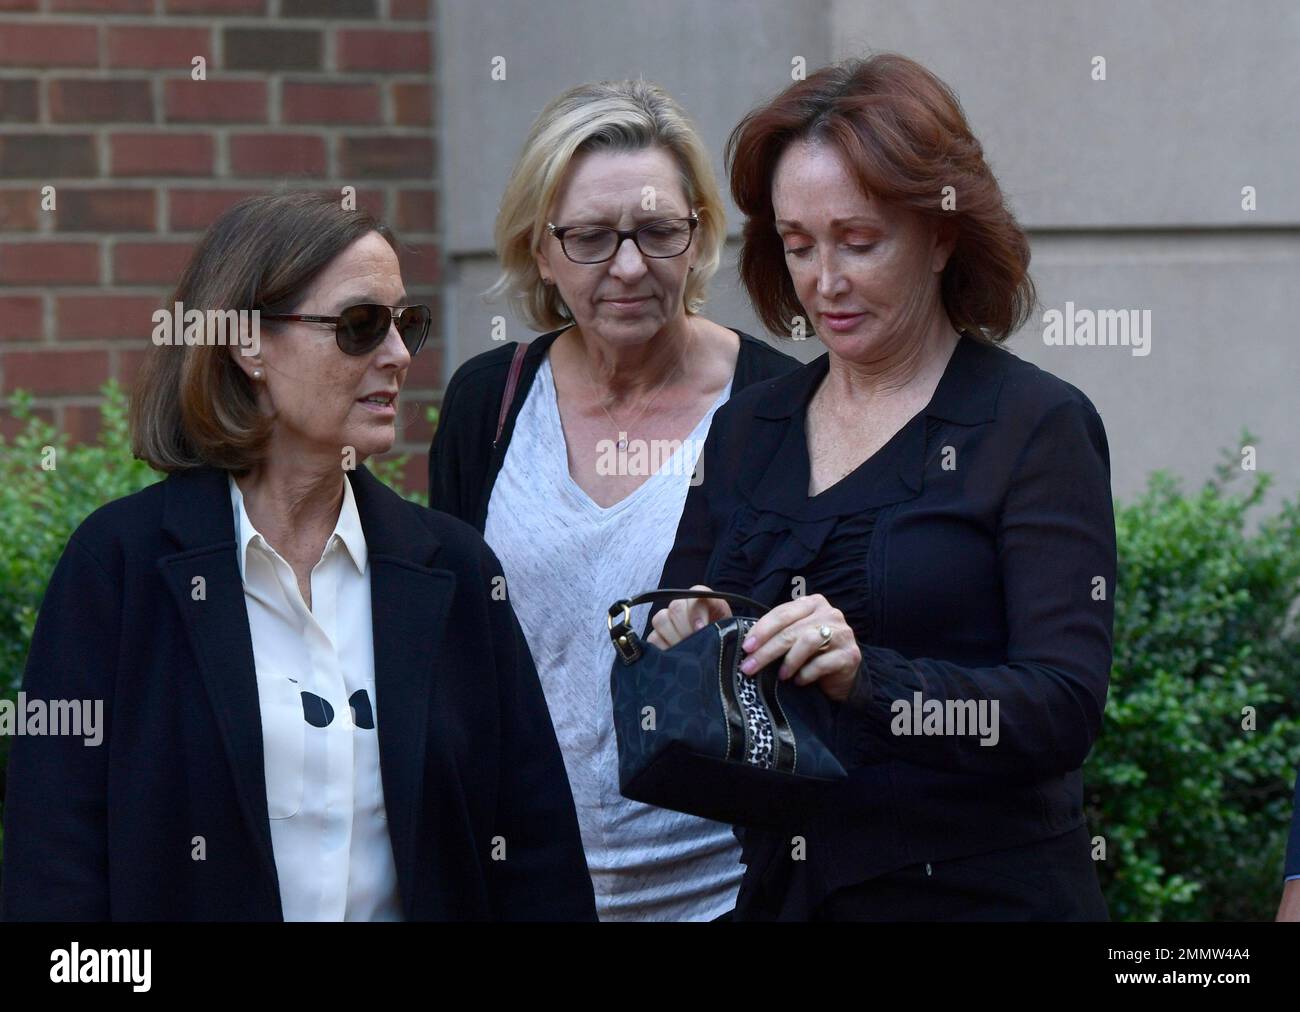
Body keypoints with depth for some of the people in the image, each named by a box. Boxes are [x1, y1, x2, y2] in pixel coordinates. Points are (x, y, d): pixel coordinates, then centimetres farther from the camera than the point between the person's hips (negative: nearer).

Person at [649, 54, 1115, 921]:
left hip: (981, 892, -5)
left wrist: (868, 678, -32)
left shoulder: (1037, 427, -8)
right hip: (778, 891, 5)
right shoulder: (748, 432, 7)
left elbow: (1064, 710, -18)